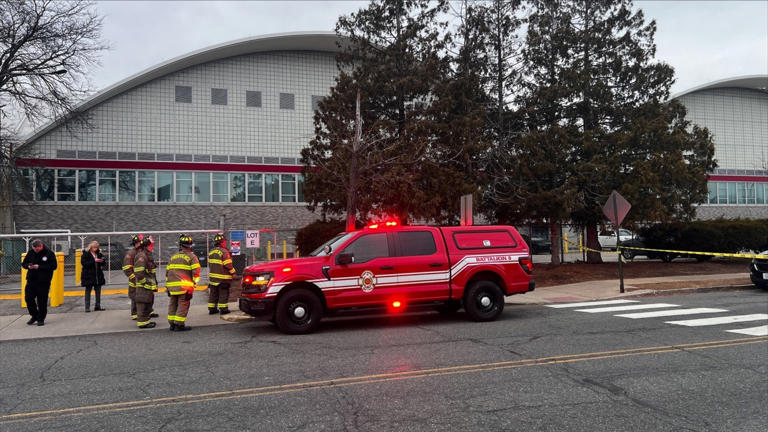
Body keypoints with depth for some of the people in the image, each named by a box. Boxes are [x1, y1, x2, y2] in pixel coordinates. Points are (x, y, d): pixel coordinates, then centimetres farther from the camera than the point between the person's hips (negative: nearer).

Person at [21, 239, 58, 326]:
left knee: (42, 301, 0)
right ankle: (34, 316, 24)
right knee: (28, 298, 4)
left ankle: (41, 319, 14)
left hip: (43, 281, -4)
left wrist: (39, 267, -19)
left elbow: (53, 266, -12)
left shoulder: (49, 253, -8)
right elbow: (23, 263, 14)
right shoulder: (31, 252, 5)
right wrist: (28, 266, -10)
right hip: (31, 280, 5)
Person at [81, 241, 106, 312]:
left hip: (98, 276, 5)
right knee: (88, 291, 1)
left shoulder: (98, 253, 10)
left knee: (98, 291, 8)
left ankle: (97, 306, 16)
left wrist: (102, 261, -7)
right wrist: (94, 261, -22)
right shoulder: (85, 254, -5)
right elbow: (84, 263, -16)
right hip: (88, 276, -5)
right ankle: (87, 307, 4)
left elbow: (102, 264, 16)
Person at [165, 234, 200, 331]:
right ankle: (179, 325, -2)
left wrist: (167, 286, 23)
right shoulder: (192, 257, 0)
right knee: (183, 305, -1)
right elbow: (196, 272, -8)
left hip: (172, 286, 5)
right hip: (184, 286, -5)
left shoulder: (173, 257, 16)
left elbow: (167, 272, 18)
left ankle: (172, 324, 19)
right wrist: (193, 284, -3)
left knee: (172, 305, 14)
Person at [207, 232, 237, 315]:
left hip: (213, 276, 8)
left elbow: (210, 264, 17)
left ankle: (212, 308, 19)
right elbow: (228, 265, -17)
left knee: (213, 293, 14)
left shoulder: (211, 252, 10)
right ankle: (223, 309, 2)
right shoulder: (224, 252, -16)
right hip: (223, 277, -7)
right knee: (223, 293, 1)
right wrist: (233, 273, -7)